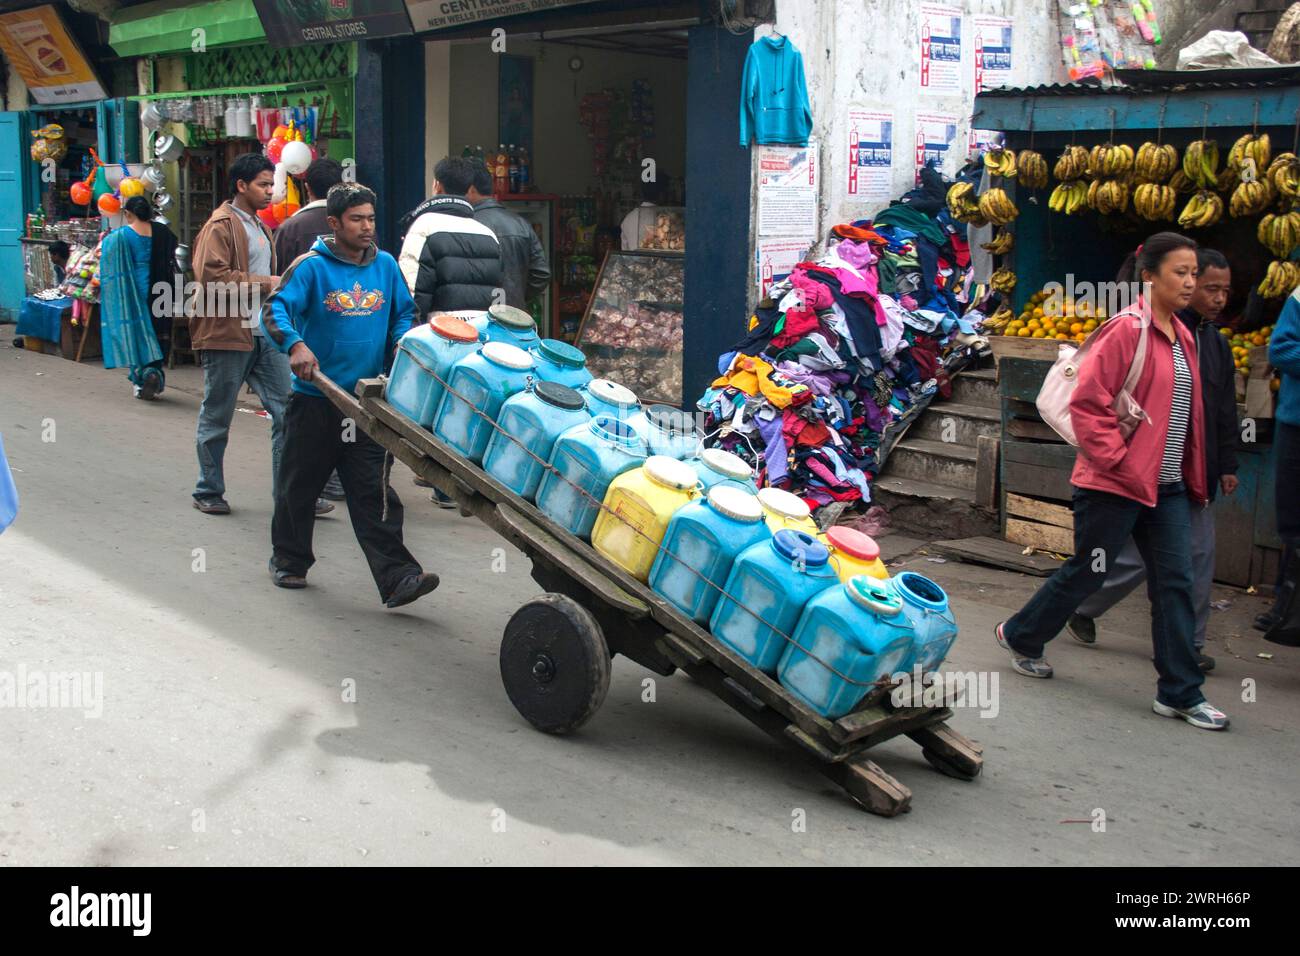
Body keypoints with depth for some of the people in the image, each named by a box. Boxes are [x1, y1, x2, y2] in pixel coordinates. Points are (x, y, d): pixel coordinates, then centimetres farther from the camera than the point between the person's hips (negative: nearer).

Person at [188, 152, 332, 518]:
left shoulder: (259, 226, 20)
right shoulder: (221, 225, -9)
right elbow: (211, 276, -21)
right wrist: (265, 284, -16)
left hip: (265, 335, 8)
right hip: (227, 336, -8)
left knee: (287, 411, 0)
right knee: (217, 418, 6)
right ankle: (208, 492, 19)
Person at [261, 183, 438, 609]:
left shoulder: (385, 265, 7)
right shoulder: (312, 266, -8)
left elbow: (405, 312, 18)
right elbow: (275, 309, -18)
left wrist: (400, 345, -2)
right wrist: (295, 344, -36)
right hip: (315, 399, -2)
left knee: (375, 493, -2)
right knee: (301, 483, 14)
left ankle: (397, 578, -7)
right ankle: (288, 561, 34)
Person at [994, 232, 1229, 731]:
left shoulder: (1182, 337, 12)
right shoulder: (1126, 329, -14)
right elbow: (1087, 403, -18)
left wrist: (1194, 479, 16)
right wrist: (1118, 462, -18)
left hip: (1166, 486, 8)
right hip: (1116, 484, -7)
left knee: (1175, 583, 4)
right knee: (1086, 572, 6)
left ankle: (1180, 693, 11)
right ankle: (1019, 635, 30)